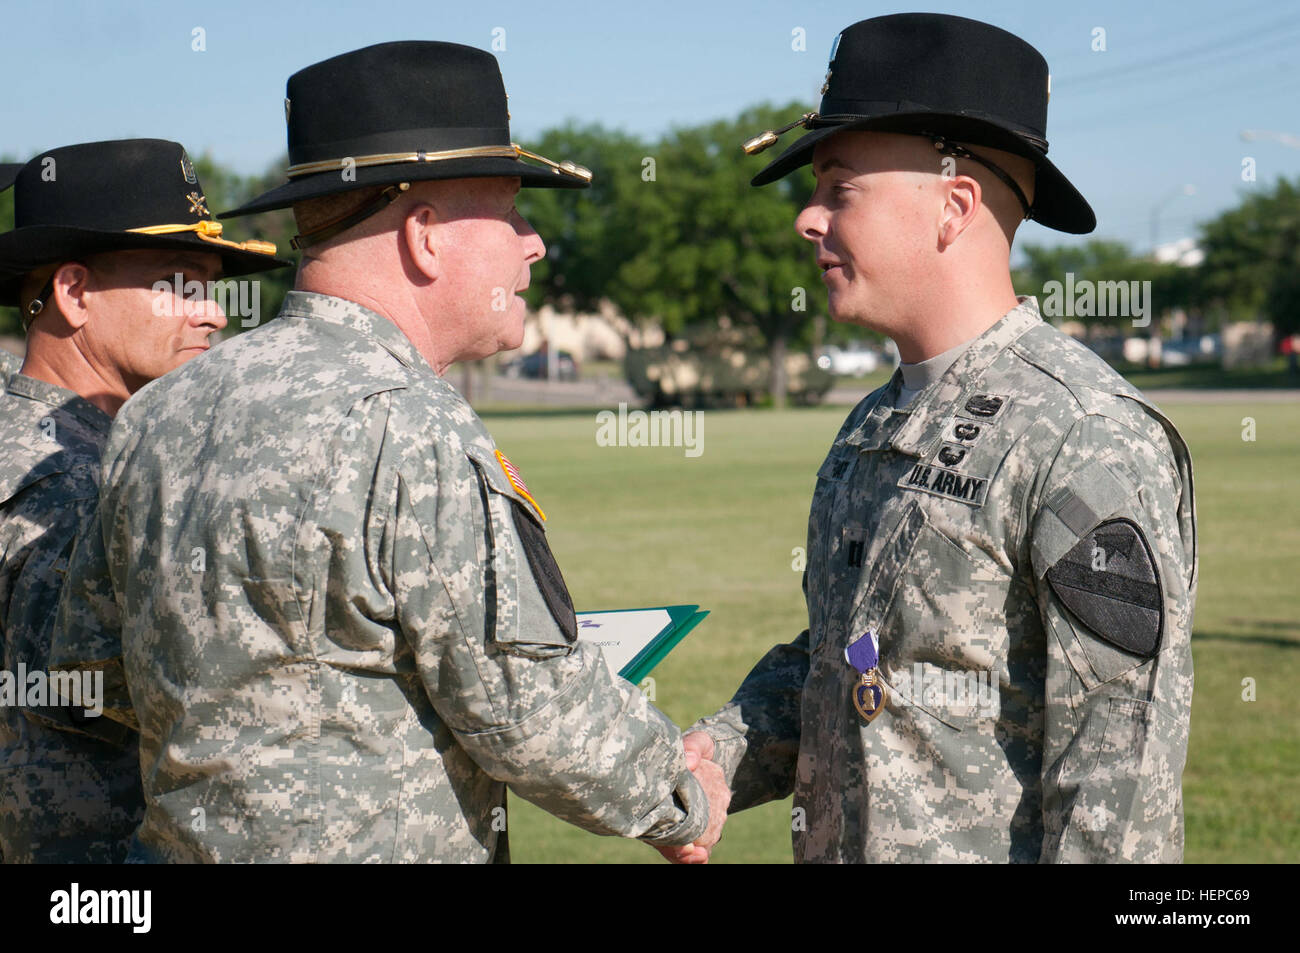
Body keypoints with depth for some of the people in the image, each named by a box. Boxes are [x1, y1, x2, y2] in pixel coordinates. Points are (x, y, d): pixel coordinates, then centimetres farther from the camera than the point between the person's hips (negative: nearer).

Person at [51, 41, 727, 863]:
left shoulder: (163, 411, 5)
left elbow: (92, 658, 12)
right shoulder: (412, 433, -19)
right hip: (379, 845, -8)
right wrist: (685, 799, -2)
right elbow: (536, 716, -19)